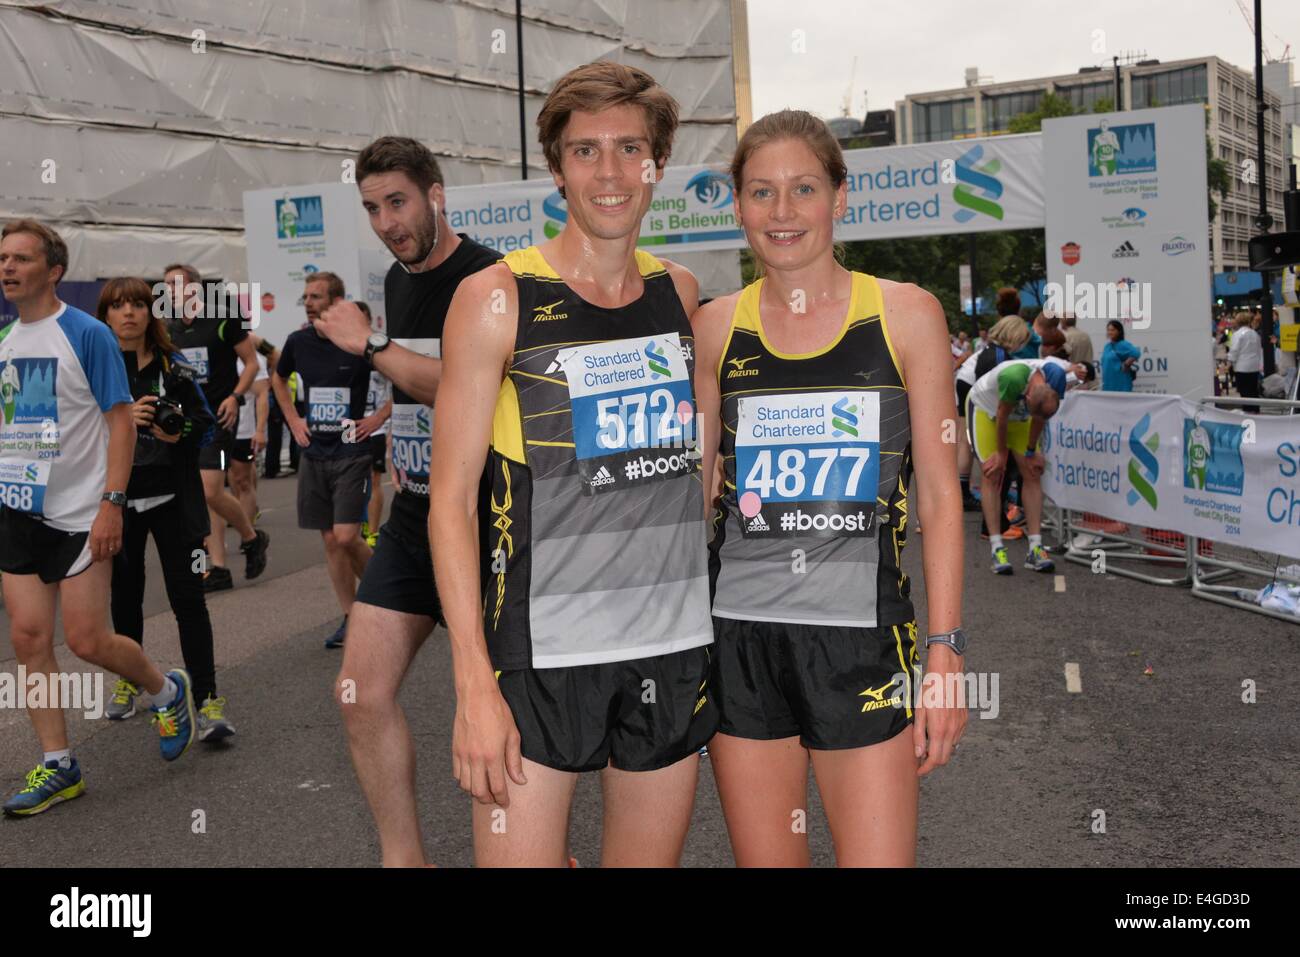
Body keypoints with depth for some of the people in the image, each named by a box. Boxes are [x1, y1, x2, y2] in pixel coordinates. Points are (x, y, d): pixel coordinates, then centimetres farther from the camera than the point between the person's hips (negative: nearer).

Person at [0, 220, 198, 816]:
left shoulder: (86, 334, -9)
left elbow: (120, 420, -11)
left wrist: (112, 502, -17)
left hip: (79, 515, -6)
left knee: (87, 641, -4)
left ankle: (168, 692, 25)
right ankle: (57, 767, 14)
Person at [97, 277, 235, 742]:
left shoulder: (174, 365, 0)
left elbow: (207, 425, 3)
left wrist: (179, 432, -17)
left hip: (173, 498, -1)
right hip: (117, 498, 1)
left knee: (188, 596, -7)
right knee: (125, 594, 16)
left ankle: (207, 699, -6)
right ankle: (129, 679, 37)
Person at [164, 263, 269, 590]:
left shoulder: (222, 321, -6)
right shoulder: (170, 331, 12)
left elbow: (251, 362, -3)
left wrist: (235, 396, -15)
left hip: (218, 415, -7)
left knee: (211, 491, -15)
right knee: (201, 496, 5)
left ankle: (252, 538, 11)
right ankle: (218, 568, 10)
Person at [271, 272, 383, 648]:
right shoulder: (298, 342, 4)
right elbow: (278, 379, 25)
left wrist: (378, 418, -7)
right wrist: (293, 421, 14)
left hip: (352, 452, -5)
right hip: (314, 454, 5)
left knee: (346, 538, -12)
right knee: (330, 540, 6)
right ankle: (351, 618, 16)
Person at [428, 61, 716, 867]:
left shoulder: (680, 293, 8)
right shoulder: (498, 299, -6)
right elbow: (452, 497, -8)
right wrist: (475, 684, -14)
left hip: (676, 644, 4)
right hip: (542, 649, -4)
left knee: (651, 856, 13)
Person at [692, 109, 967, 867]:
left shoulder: (906, 314, 0)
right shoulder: (718, 327, 5)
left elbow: (939, 493, 0)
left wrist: (945, 651, -5)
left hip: (861, 640, -2)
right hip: (739, 637, 2)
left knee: (879, 858, -2)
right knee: (765, 858, 10)